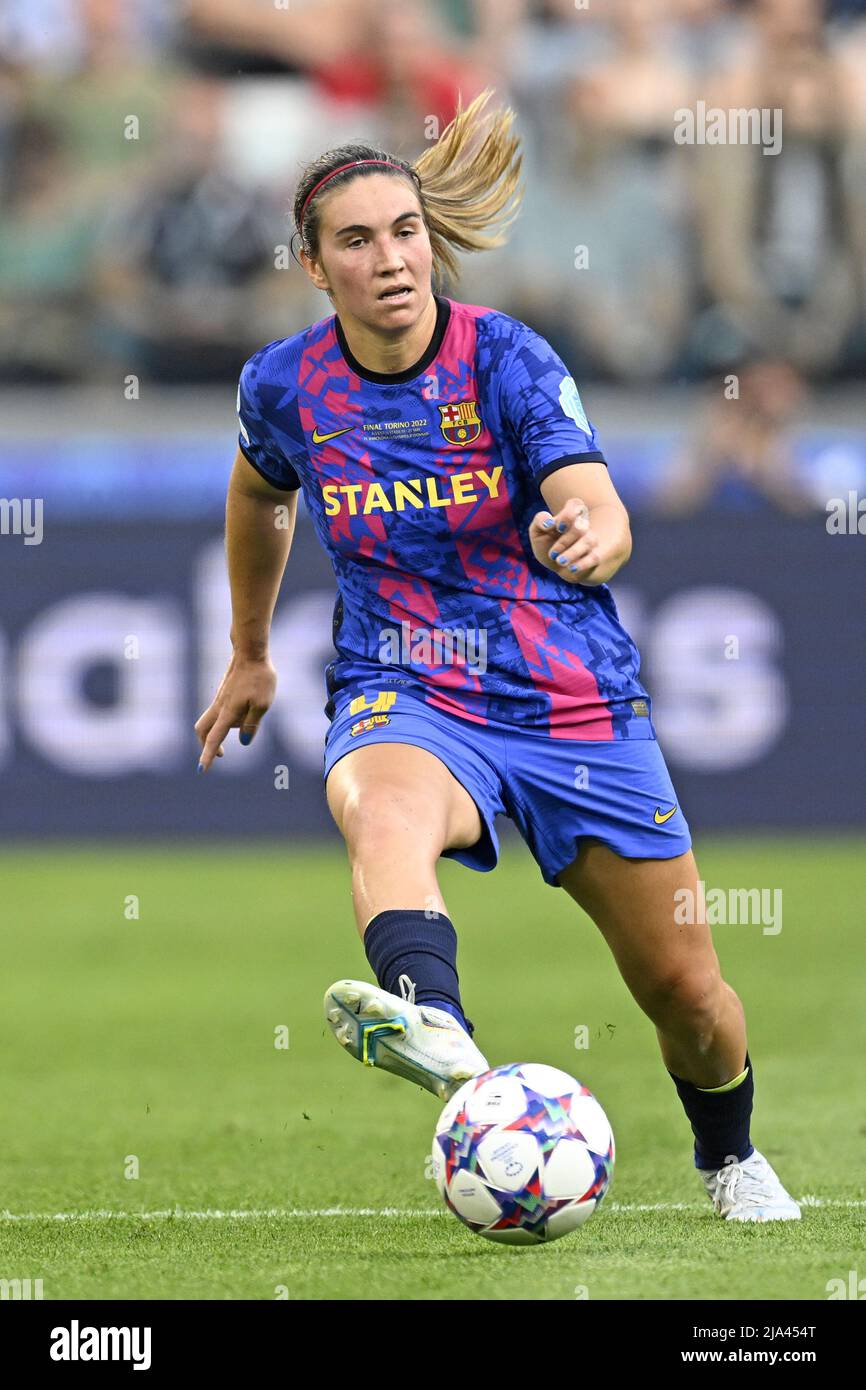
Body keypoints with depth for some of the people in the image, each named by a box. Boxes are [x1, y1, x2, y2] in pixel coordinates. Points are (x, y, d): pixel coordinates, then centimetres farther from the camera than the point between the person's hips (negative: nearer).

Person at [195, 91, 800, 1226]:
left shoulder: (506, 358, -12)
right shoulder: (285, 387, -3)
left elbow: (605, 515, -25)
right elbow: (259, 492, 21)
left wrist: (587, 539, -48)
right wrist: (249, 653, 30)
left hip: (575, 702, 0)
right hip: (406, 699, 0)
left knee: (685, 989, 6)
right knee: (384, 806, -39)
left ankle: (728, 1155, 40)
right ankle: (436, 1032, -70)